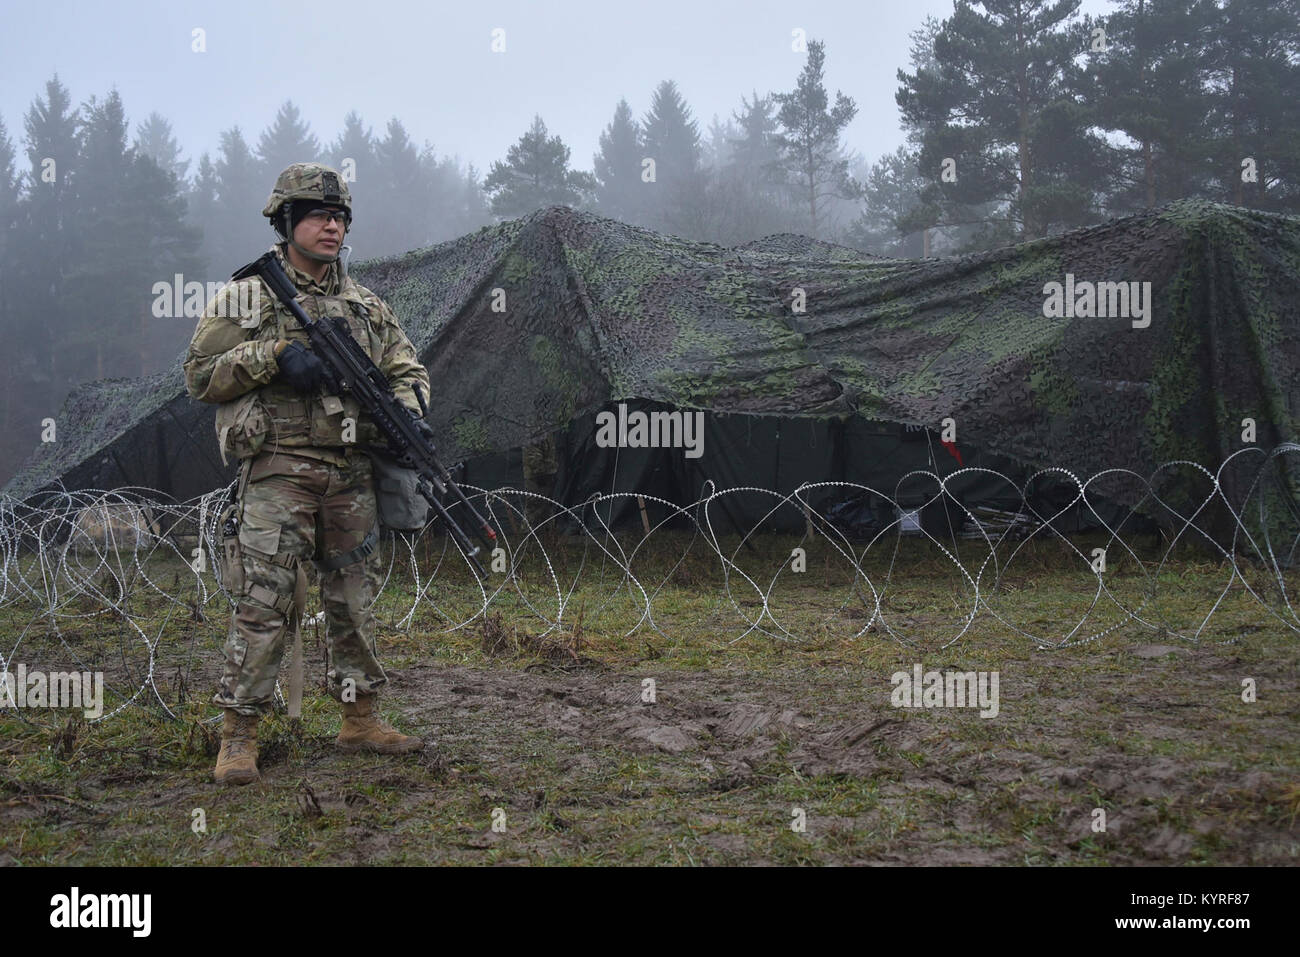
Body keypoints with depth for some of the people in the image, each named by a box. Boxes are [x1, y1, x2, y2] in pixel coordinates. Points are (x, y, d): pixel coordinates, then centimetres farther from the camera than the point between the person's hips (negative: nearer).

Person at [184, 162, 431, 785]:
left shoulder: (366, 305, 15)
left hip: (350, 474, 5)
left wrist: (405, 411, -4)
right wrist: (272, 355, -15)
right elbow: (200, 375, -1)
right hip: (278, 470, -5)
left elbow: (407, 369, 18)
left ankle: (360, 721, 22)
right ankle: (239, 736, -3)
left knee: (353, 600, 11)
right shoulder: (245, 298, 2)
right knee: (264, 602, -9)